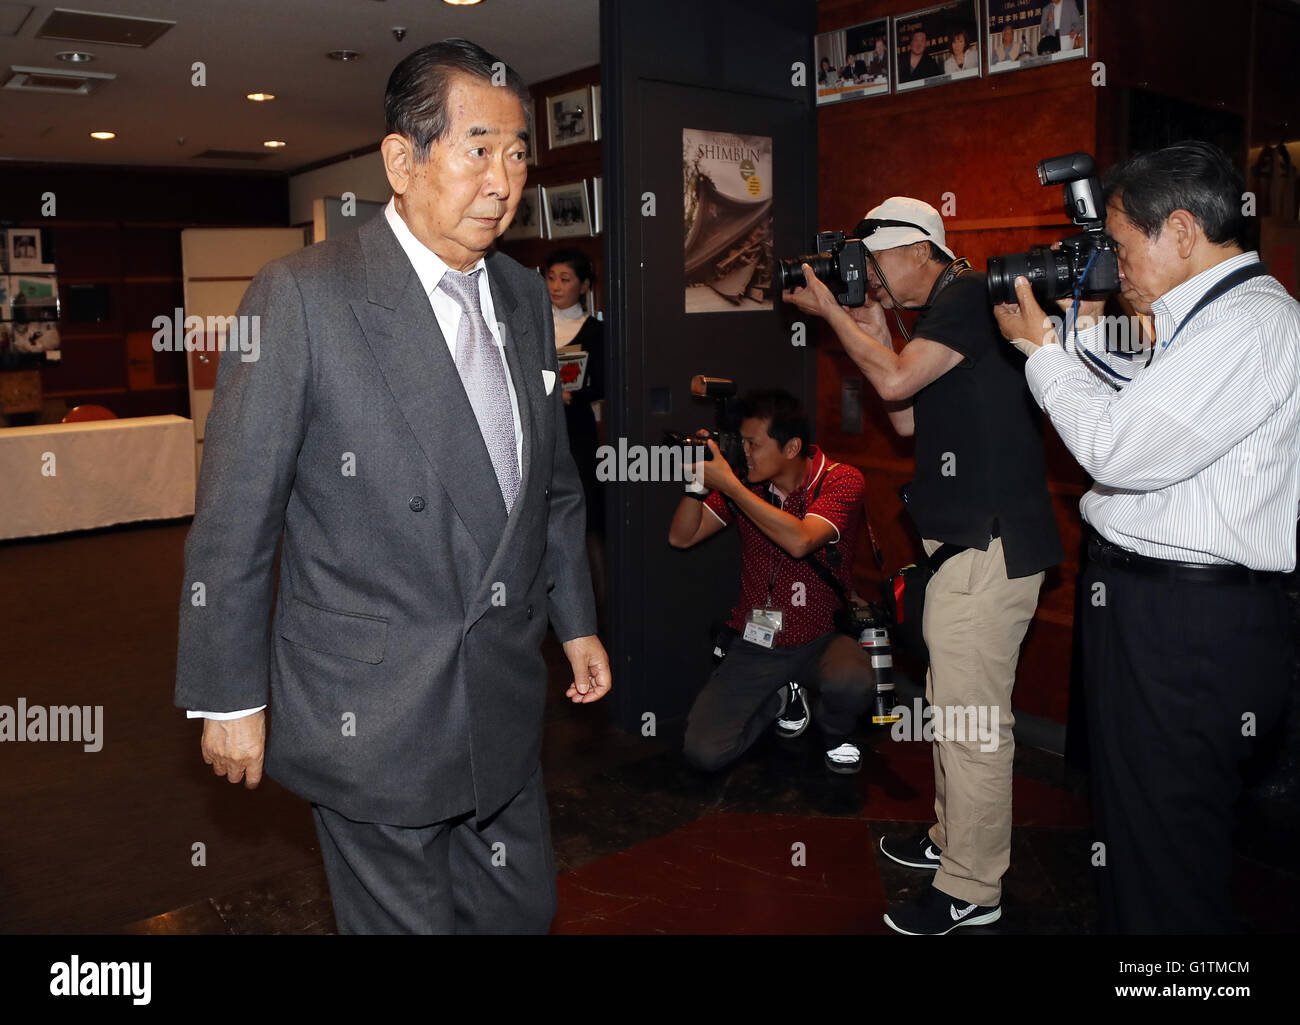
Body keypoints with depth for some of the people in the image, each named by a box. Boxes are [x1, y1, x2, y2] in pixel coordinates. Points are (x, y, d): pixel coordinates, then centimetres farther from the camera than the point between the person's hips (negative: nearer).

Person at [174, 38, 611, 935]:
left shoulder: (526, 298, 6)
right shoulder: (302, 297, -14)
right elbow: (234, 516, -11)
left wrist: (577, 621, 16)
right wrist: (230, 697, -7)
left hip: (505, 704, 6)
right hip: (371, 717, -6)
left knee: (522, 910, 19)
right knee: (406, 918, 12)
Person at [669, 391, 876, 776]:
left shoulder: (840, 480, -11)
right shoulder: (746, 484, 1)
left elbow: (799, 541, -29)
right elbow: (680, 537, 1)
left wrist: (728, 483, -28)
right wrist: (699, 480, -14)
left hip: (821, 638, -3)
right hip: (755, 643, 3)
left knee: (851, 683, -37)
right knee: (704, 752, -12)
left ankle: (834, 732, 3)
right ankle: (781, 698, 19)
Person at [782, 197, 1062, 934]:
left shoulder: (969, 295, -10)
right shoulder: (941, 313, 19)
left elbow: (895, 381, -18)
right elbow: (907, 418, 18)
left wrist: (831, 310, -5)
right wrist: (874, 329, 12)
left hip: (990, 541, -11)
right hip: (967, 536, 11)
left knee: (972, 718, -4)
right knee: (951, 704, 20)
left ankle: (971, 892, 9)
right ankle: (951, 839, 35)